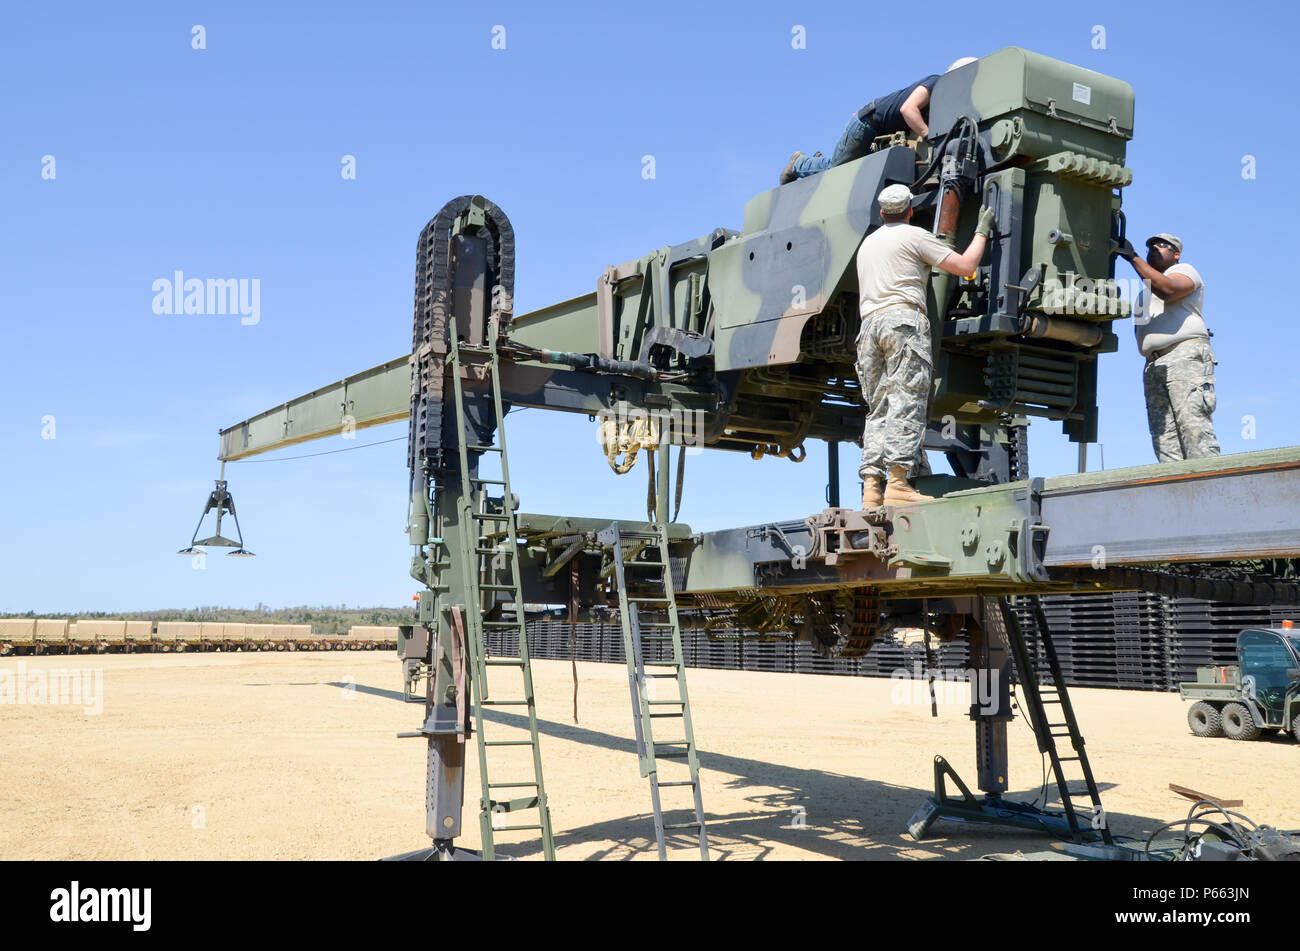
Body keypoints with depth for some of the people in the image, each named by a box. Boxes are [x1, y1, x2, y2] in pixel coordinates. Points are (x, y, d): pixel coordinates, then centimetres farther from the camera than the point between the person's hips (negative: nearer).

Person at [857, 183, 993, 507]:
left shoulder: (867, 244, 29)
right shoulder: (914, 236, 7)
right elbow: (966, 266, 4)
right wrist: (982, 230, 20)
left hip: (869, 324, 6)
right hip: (904, 320, -6)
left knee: (878, 408, 3)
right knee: (906, 403, -14)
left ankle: (872, 488, -9)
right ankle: (897, 484, -26)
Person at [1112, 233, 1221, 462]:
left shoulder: (1184, 271, 12)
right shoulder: (1145, 292, 34)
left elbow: (1168, 290, -13)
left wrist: (1132, 257, -12)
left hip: (1185, 355, -7)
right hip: (1154, 365, 7)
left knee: (1193, 423, -20)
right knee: (1163, 433, -8)